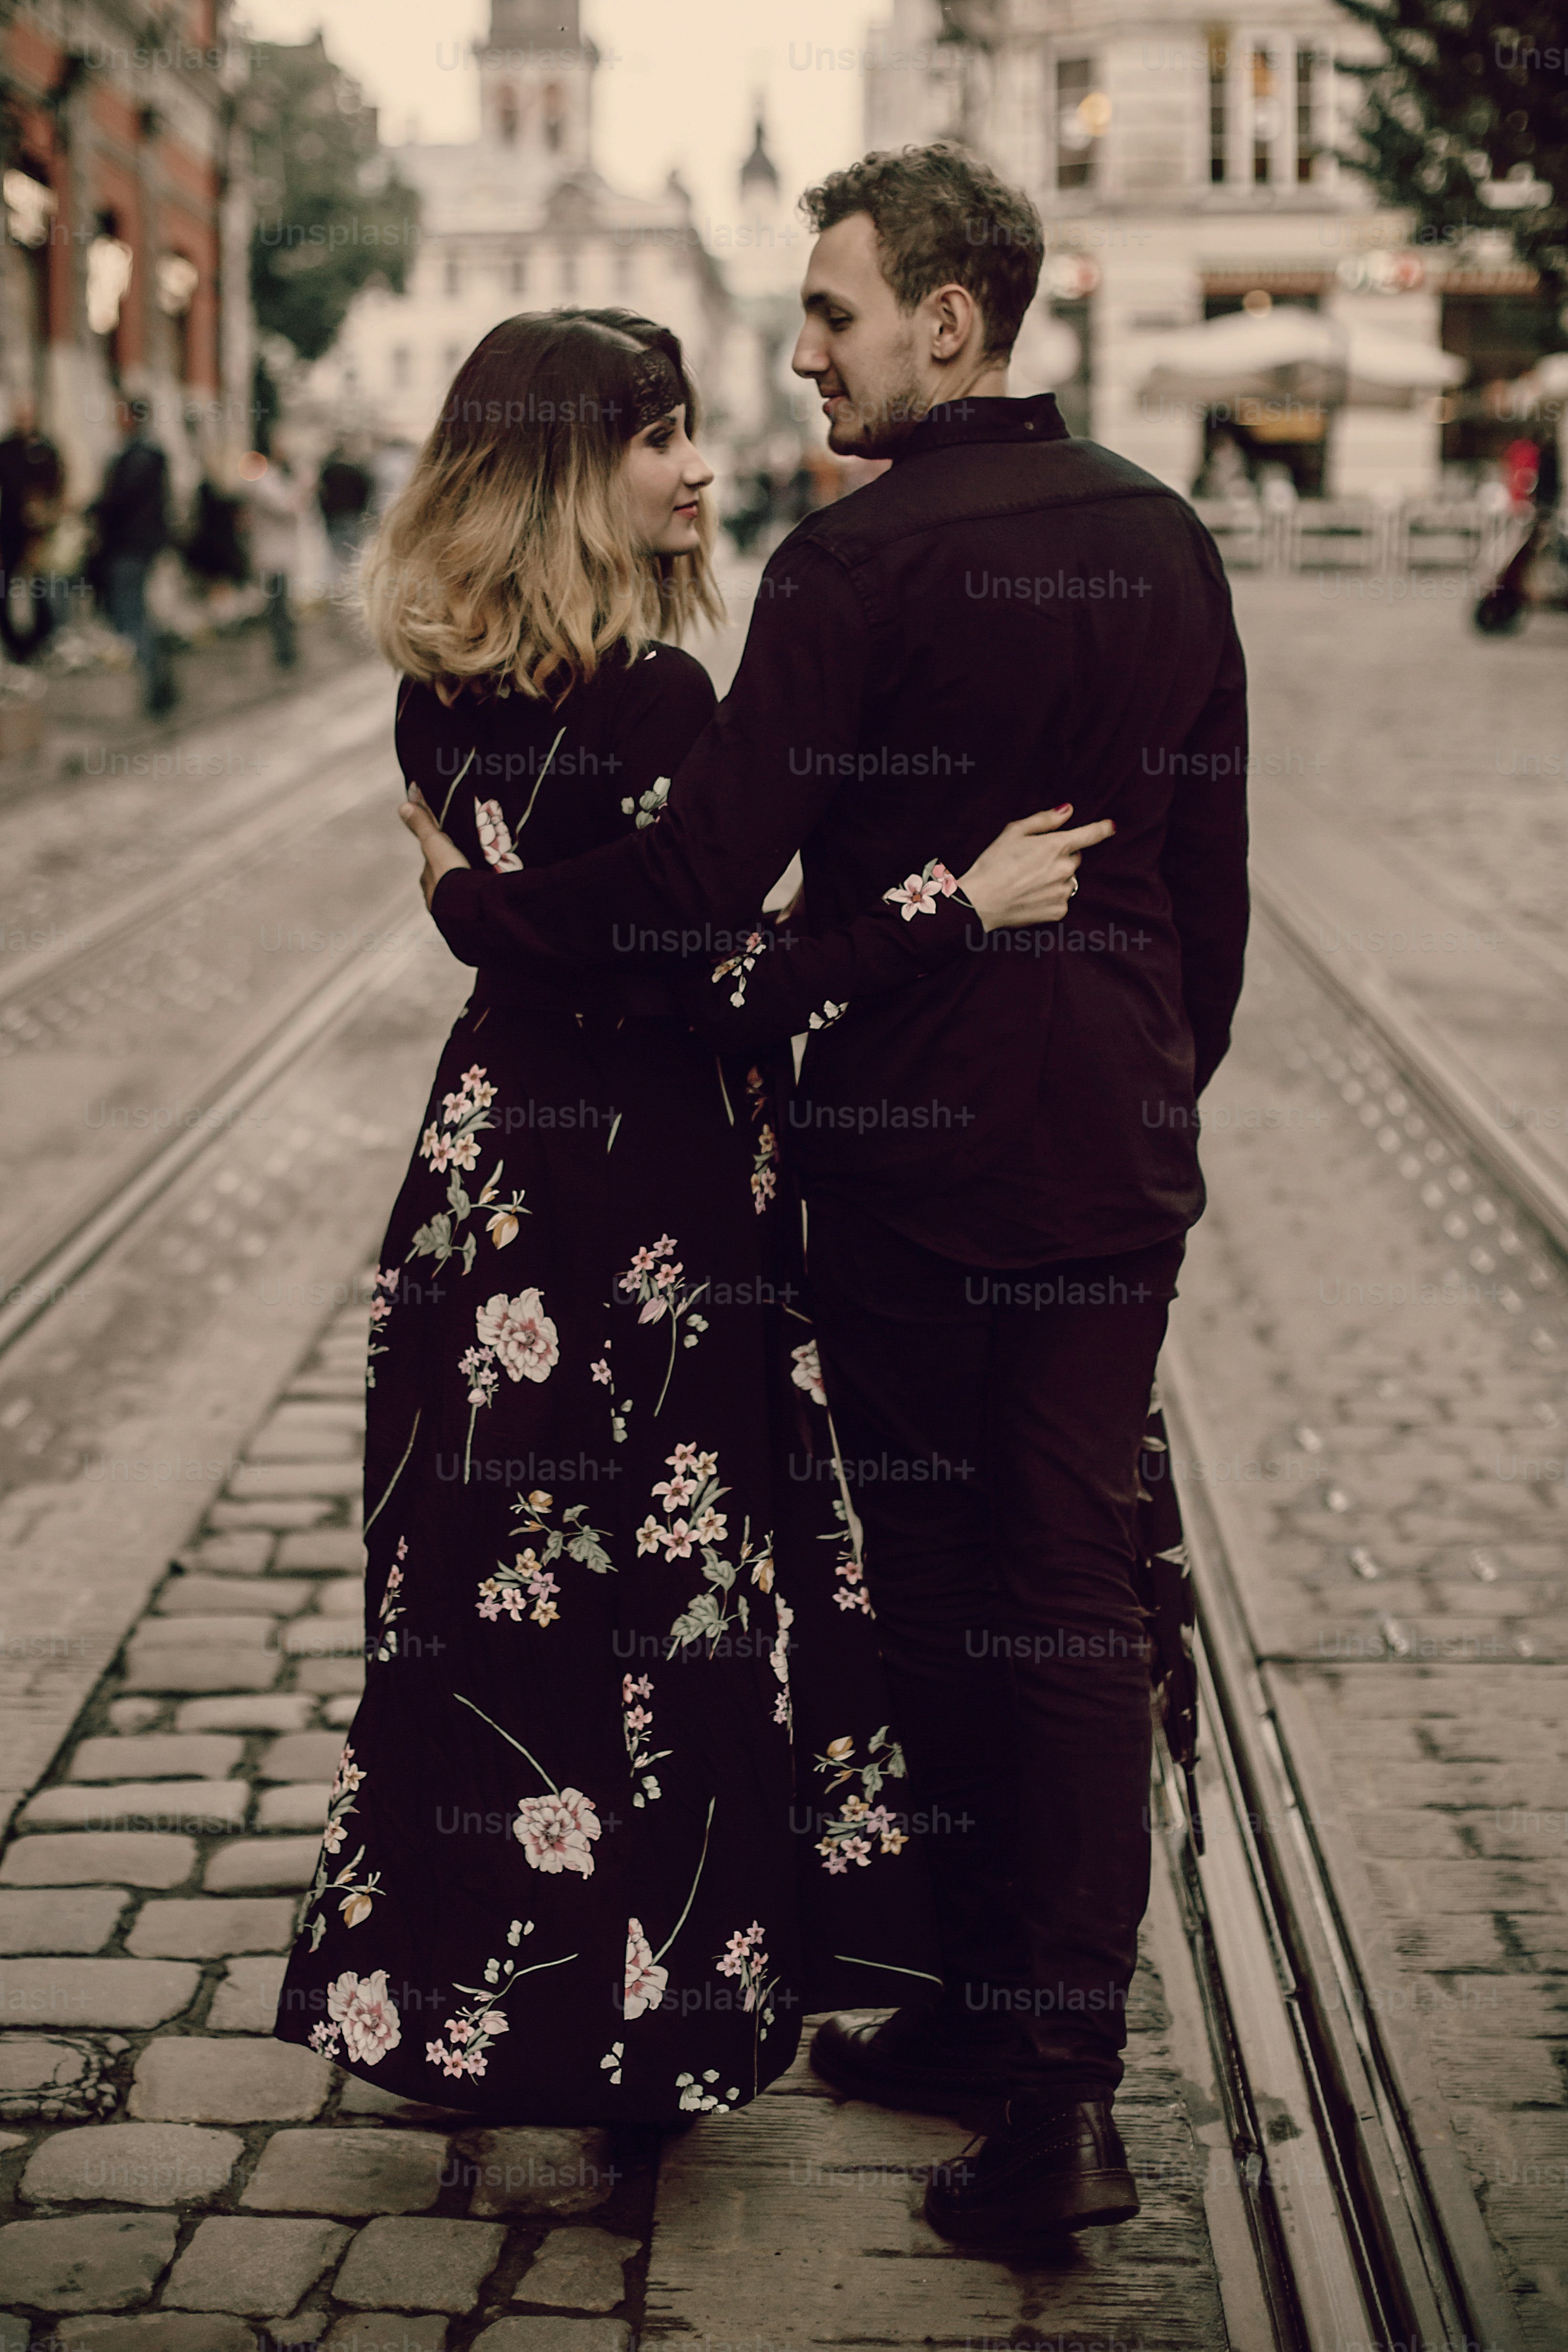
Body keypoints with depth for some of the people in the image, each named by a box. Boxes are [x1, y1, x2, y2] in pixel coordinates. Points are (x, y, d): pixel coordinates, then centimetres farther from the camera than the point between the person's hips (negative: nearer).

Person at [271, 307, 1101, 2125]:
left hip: (491, 1161, 8)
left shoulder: (444, 694, 5)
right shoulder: (646, 697, -20)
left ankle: (456, 1983, 28)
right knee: (663, 1601, 4)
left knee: (496, 1590, 16)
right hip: (652, 1200, -8)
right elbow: (718, 988, -21)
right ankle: (642, 2020, 14)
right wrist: (960, 904, -21)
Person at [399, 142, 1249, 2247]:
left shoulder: (862, 561, -14)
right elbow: (1211, 873, 11)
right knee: (1077, 1598, 6)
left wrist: (477, 903, -3)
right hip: (1114, 1151, 5)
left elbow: (711, 868, -17)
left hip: (910, 1147, -5)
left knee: (925, 1586, 9)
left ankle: (974, 2015, 19)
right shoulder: (1164, 545, 6)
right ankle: (1063, 2079, 6)